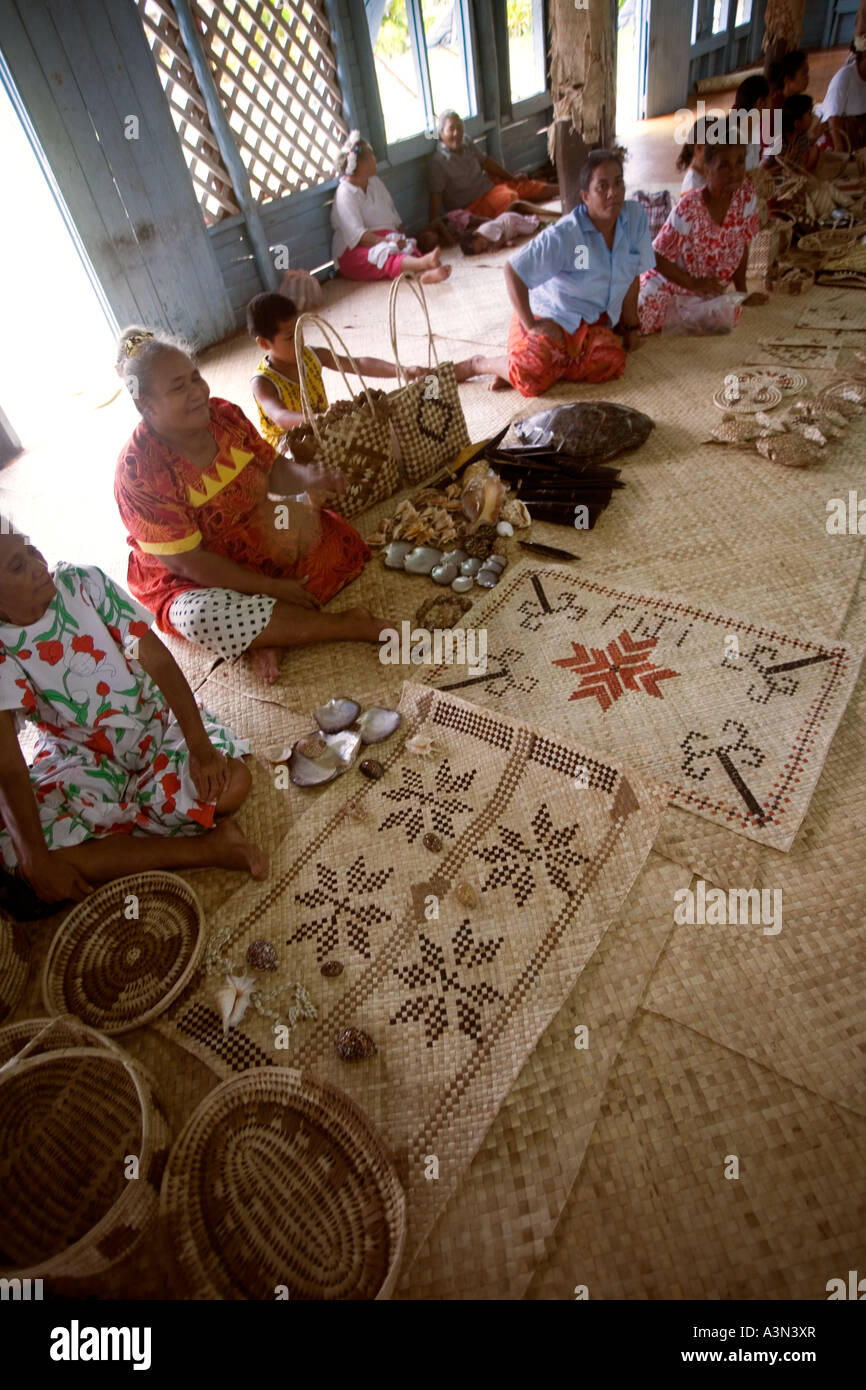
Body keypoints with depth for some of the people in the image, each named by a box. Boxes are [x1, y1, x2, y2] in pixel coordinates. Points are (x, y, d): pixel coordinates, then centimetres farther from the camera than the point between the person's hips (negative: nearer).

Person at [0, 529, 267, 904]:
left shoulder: (82, 582, -14)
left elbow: (159, 660, -14)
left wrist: (200, 747, -22)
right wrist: (36, 859, -27)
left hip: (153, 726, 0)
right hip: (79, 757, 1)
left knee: (232, 783, -27)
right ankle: (205, 848, -22)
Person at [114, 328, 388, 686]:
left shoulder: (223, 414, -7)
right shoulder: (138, 471, -24)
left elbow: (274, 469, 1)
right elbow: (188, 562, -25)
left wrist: (306, 476, -24)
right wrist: (271, 587, -26)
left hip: (257, 540, 7)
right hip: (190, 584, -6)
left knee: (338, 541, -4)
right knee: (200, 618, -37)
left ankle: (271, 635, -21)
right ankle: (348, 624, -30)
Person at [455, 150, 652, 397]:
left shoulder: (636, 217, -4)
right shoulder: (563, 236, -20)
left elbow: (632, 276, 8)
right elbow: (513, 271, -20)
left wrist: (630, 326, 12)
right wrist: (530, 324, -22)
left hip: (593, 323, 6)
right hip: (549, 316, -6)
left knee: (613, 360, -27)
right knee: (531, 378, -32)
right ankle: (479, 364, 2)